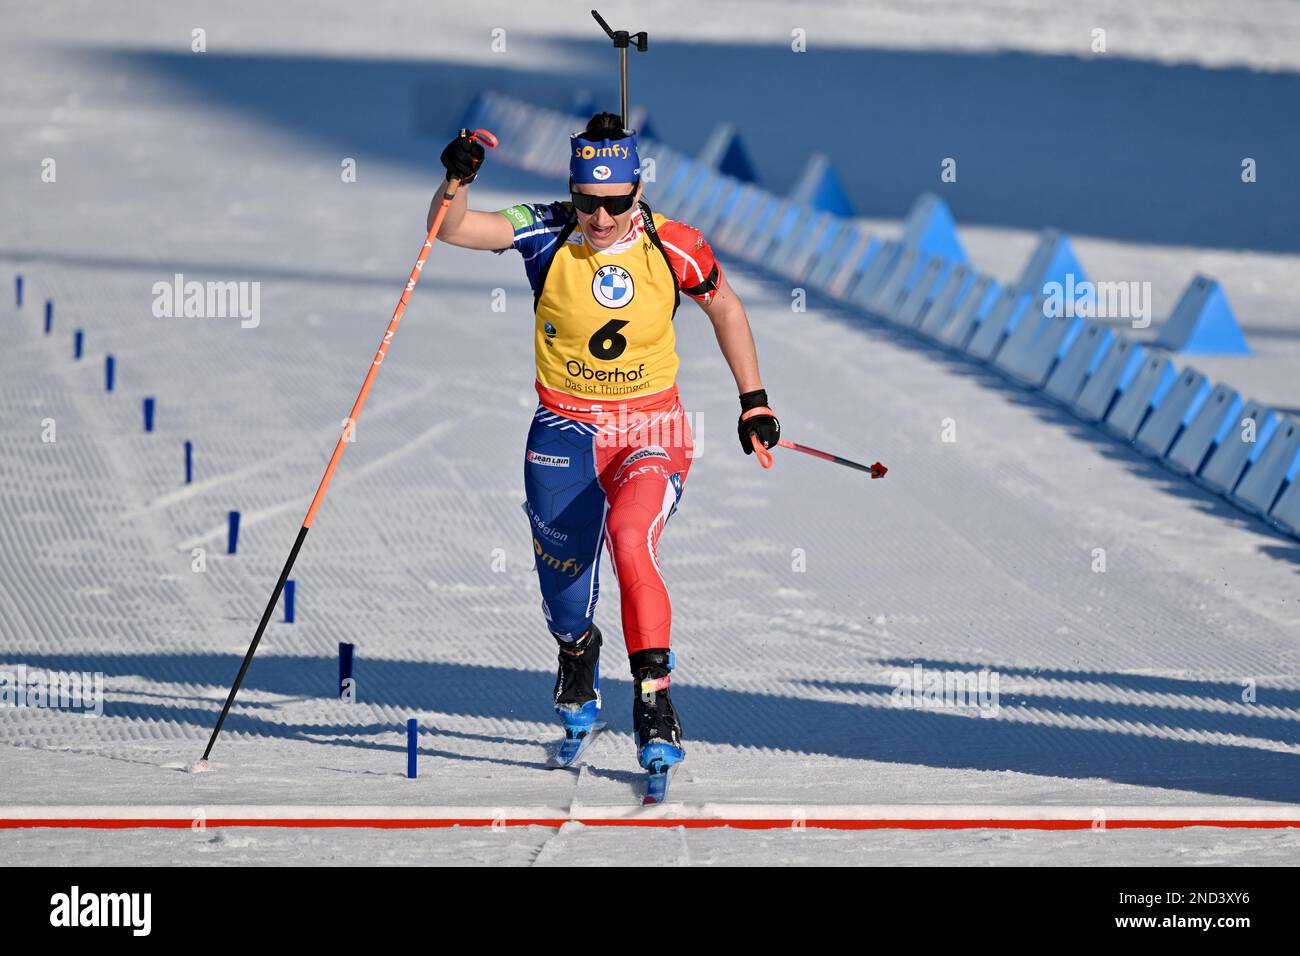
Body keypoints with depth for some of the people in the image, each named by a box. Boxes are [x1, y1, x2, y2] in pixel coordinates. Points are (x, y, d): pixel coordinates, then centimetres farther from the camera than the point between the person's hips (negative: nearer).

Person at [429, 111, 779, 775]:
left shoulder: (672, 247, -10)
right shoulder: (548, 234, -11)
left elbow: (724, 307, 8)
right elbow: (451, 229, -21)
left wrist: (754, 401, 10)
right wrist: (455, 182, -41)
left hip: (651, 431, -1)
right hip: (565, 431, 2)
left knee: (631, 543, -29)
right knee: (564, 584, 8)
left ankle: (655, 708, -20)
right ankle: (577, 654, 46)